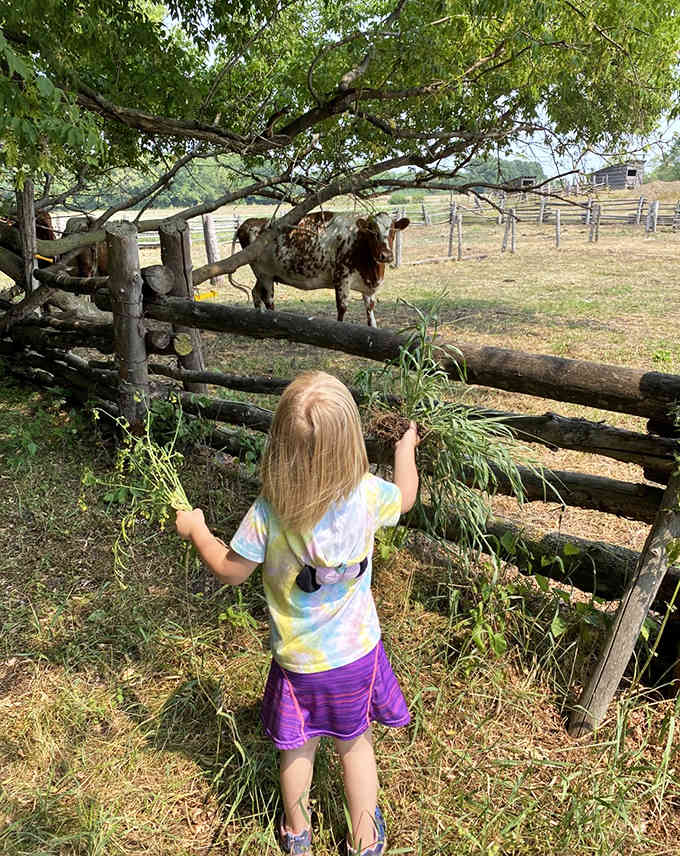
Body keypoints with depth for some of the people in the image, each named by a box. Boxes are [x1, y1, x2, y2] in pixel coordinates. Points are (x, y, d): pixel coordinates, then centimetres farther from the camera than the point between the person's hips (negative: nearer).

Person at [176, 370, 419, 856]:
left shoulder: (268, 514, -27)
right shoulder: (368, 495, -22)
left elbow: (230, 571, -11)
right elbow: (406, 496, 2)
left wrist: (196, 529, 6)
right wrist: (406, 448, 19)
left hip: (299, 659, -1)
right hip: (357, 651, 1)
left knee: (298, 746, 24)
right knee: (355, 742, 24)